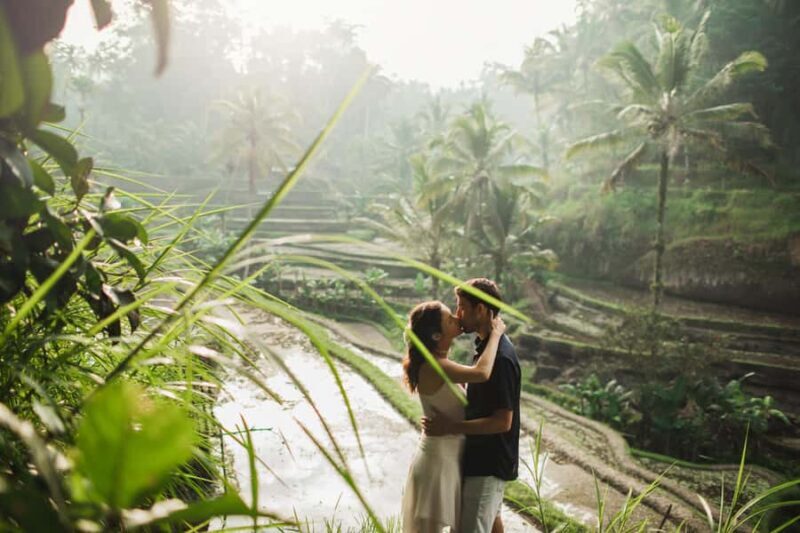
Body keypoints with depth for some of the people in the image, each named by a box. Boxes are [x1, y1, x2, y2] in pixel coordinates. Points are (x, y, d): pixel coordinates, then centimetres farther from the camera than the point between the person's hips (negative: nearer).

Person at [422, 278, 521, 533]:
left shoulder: (501, 357, -25)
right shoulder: (487, 345, 6)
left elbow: (502, 421, -26)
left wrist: (451, 427, -27)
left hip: (489, 462, -10)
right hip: (485, 455, 10)